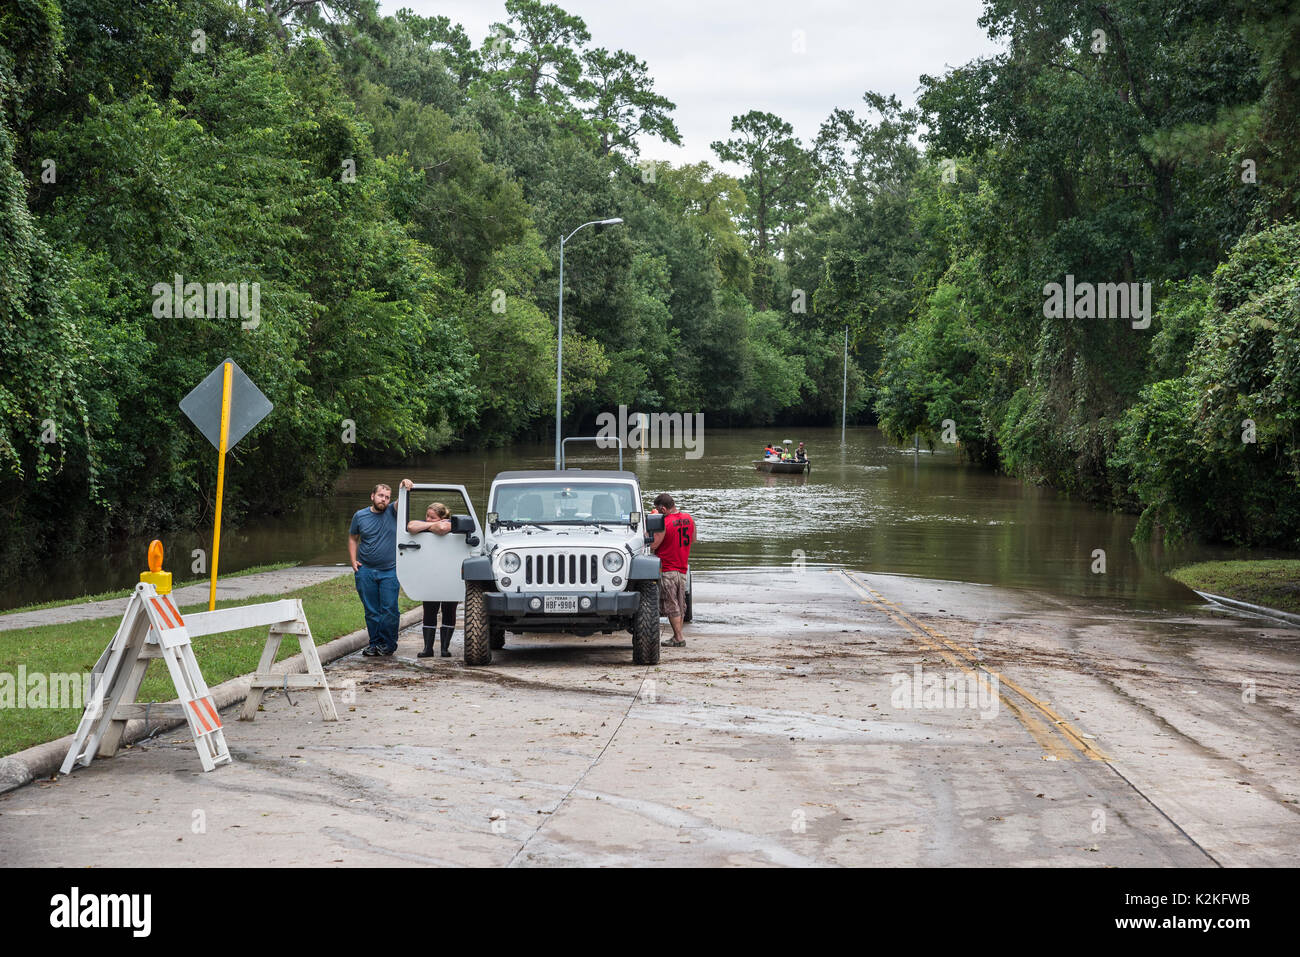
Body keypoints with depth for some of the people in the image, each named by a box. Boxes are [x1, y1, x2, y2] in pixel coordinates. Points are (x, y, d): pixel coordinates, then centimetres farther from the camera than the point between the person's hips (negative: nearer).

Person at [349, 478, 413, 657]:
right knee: (371, 611, 6)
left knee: (389, 609, -4)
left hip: (390, 571, -1)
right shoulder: (360, 516, 6)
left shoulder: (392, 511, 2)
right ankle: (374, 644, 14)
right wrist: (353, 561, 3)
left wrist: (405, 485, -37)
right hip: (366, 570, 1)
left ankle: (387, 643, 8)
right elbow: (353, 539, 15)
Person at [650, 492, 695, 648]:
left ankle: (679, 638, -3)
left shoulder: (664, 523, -18)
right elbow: (693, 538, 18)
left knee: (671, 606, -2)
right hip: (683, 567, 6)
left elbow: (653, 545, -15)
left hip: (667, 569, -6)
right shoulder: (689, 519, 3)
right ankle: (677, 636, 16)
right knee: (680, 604, 13)